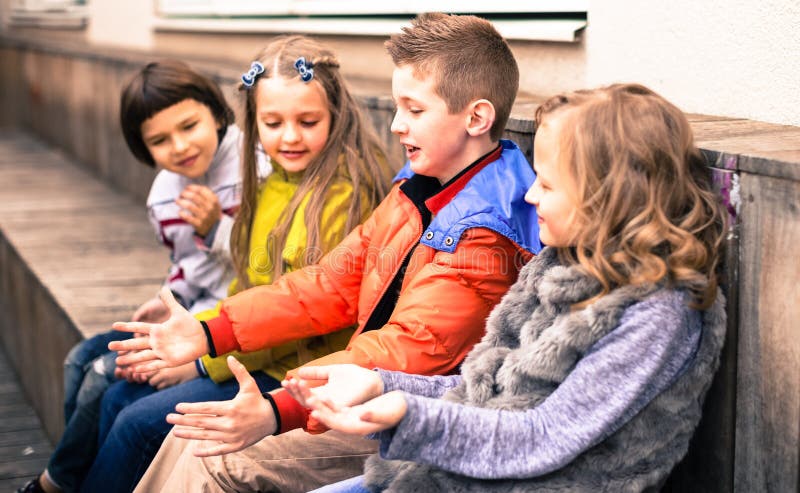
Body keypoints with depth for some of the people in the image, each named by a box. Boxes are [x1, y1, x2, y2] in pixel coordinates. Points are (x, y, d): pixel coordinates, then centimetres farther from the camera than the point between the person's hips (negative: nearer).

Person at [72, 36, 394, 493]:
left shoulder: (344, 191, -20)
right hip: (257, 354, 9)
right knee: (119, 398, 8)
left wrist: (206, 363, -12)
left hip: (300, 371, -9)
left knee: (140, 422, -10)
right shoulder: (275, 182, 9)